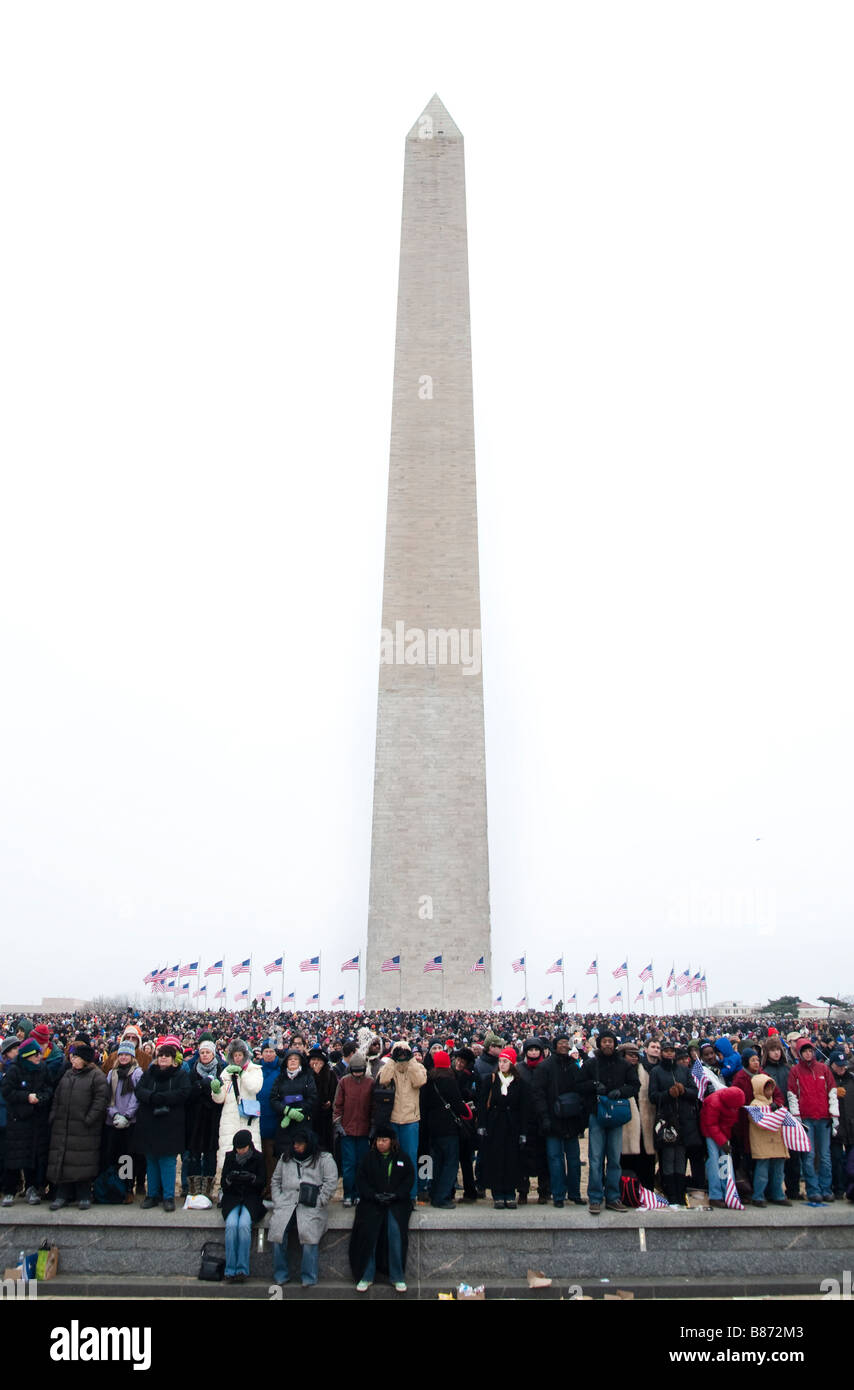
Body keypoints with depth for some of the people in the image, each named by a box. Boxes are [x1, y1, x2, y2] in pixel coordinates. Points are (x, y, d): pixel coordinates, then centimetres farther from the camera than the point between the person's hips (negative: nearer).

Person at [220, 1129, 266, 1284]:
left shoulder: (258, 1158, 4)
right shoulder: (230, 1157, 9)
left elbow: (262, 1182, 1)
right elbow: (223, 1183, 8)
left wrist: (252, 1178, -20)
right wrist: (229, 1179, -15)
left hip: (251, 1197, -2)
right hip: (232, 1197, 2)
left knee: (244, 1224, -30)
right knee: (231, 1224, -27)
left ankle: (242, 1270, -22)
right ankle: (230, 1271, -21)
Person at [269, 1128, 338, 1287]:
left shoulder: (324, 1159, 8)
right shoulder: (285, 1159, 21)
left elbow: (331, 1182, 0)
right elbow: (275, 1181, 23)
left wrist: (318, 1203, -9)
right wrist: (277, 1202, 8)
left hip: (311, 1207, -3)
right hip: (286, 1203, 3)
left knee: (308, 1233, -28)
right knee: (277, 1230, -22)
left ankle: (309, 1278, -16)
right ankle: (280, 1276, -8)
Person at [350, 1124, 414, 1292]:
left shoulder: (403, 1158, 11)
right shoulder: (369, 1157, 12)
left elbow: (408, 1180, 7)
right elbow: (361, 1180, 5)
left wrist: (395, 1195, -10)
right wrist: (375, 1196, -10)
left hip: (396, 1202, -1)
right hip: (372, 1202, 1)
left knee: (395, 1229, -24)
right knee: (367, 1229, -22)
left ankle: (397, 1276, -11)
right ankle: (366, 1276, -10)